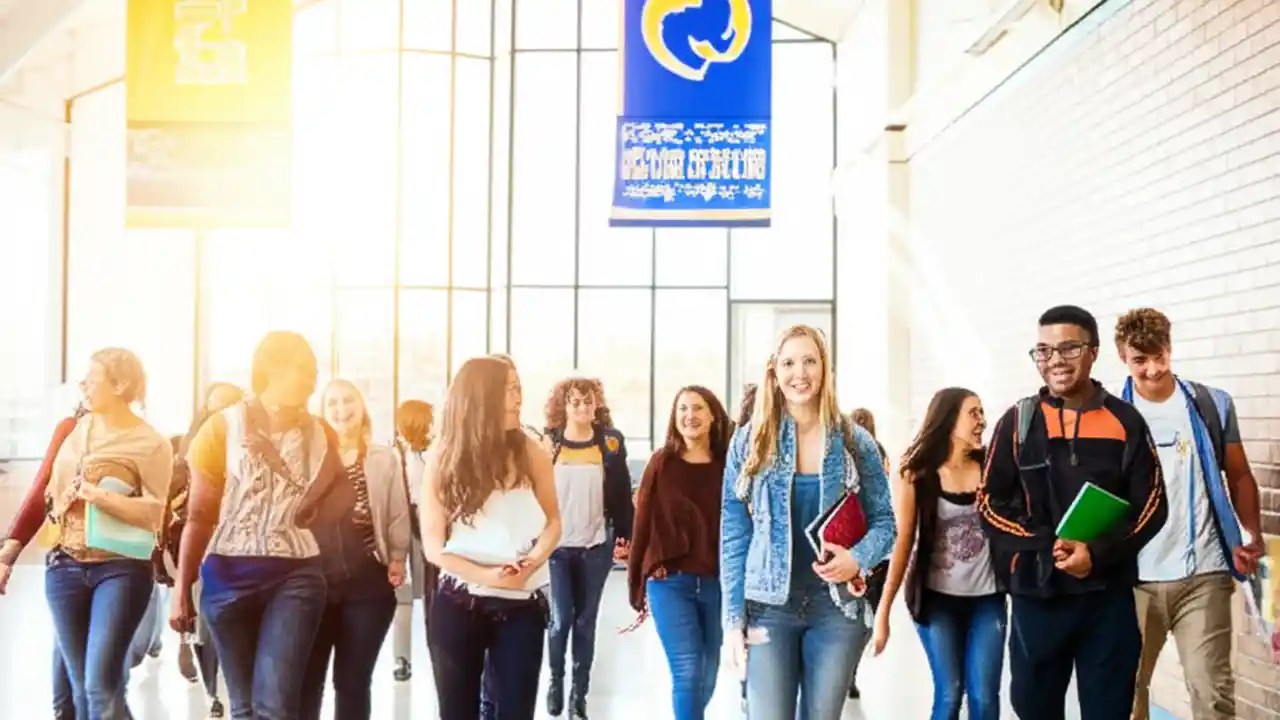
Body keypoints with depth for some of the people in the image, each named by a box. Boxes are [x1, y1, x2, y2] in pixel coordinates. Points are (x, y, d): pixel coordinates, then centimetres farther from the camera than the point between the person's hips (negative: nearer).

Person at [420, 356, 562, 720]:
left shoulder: (530, 453, 0)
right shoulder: (443, 458, -3)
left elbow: (552, 521, 8)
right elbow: (433, 546, -4)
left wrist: (533, 562, -13)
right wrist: (486, 576, -18)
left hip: (522, 604, 0)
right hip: (457, 604, 0)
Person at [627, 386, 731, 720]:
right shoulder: (661, 462, 0)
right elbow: (643, 524, 3)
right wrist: (638, 585, 3)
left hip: (717, 582, 2)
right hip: (669, 581, -2)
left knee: (708, 674, 12)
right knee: (687, 671, -10)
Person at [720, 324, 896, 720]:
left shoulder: (855, 442, 3)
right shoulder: (748, 442, 1)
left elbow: (883, 521, 7)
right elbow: (733, 535, 2)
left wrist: (858, 558, -15)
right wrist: (733, 617, -3)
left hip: (836, 607, 1)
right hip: (769, 607, -1)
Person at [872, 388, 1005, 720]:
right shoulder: (917, 475, -6)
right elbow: (903, 542, -6)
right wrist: (884, 610, -10)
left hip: (987, 597, 2)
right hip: (938, 598, -2)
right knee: (949, 693, -1)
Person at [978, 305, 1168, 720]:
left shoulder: (1125, 421, 2)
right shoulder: (1019, 421, 2)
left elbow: (1151, 506, 2)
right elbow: (990, 503, 2)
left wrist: (1099, 553, -14)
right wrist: (1046, 546, -13)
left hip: (1108, 597, 0)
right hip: (1036, 596, 0)